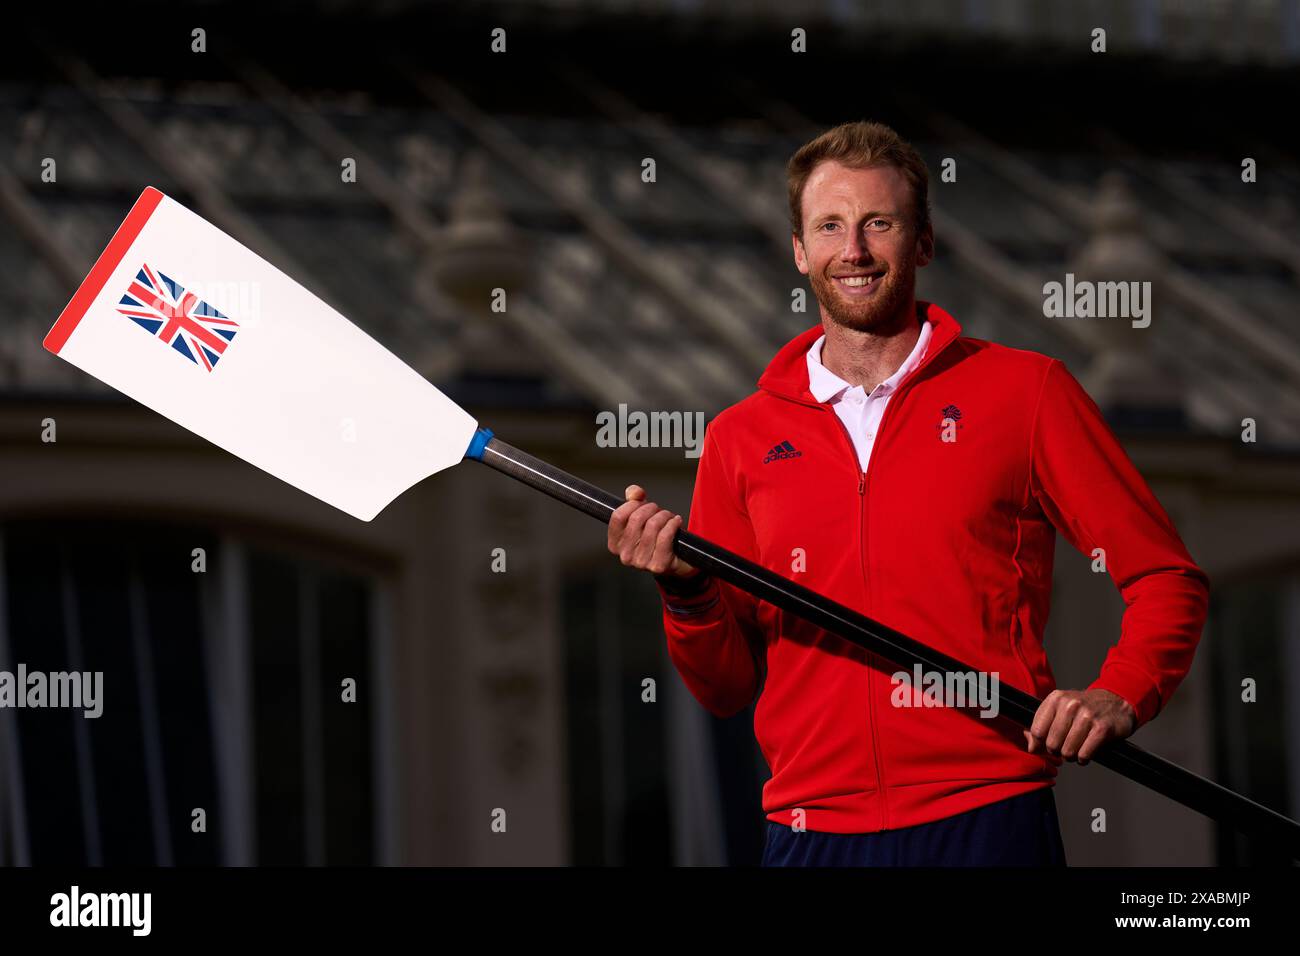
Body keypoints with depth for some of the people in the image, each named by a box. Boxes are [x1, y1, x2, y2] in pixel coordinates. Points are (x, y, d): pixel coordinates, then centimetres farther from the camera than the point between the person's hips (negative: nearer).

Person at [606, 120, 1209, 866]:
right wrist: (687, 593, -6)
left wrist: (1119, 699, -12)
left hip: (987, 825, -2)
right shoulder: (740, 438, 10)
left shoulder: (1027, 392, 4)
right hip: (812, 828, 2)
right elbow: (726, 688, 12)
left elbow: (1169, 580, 4)